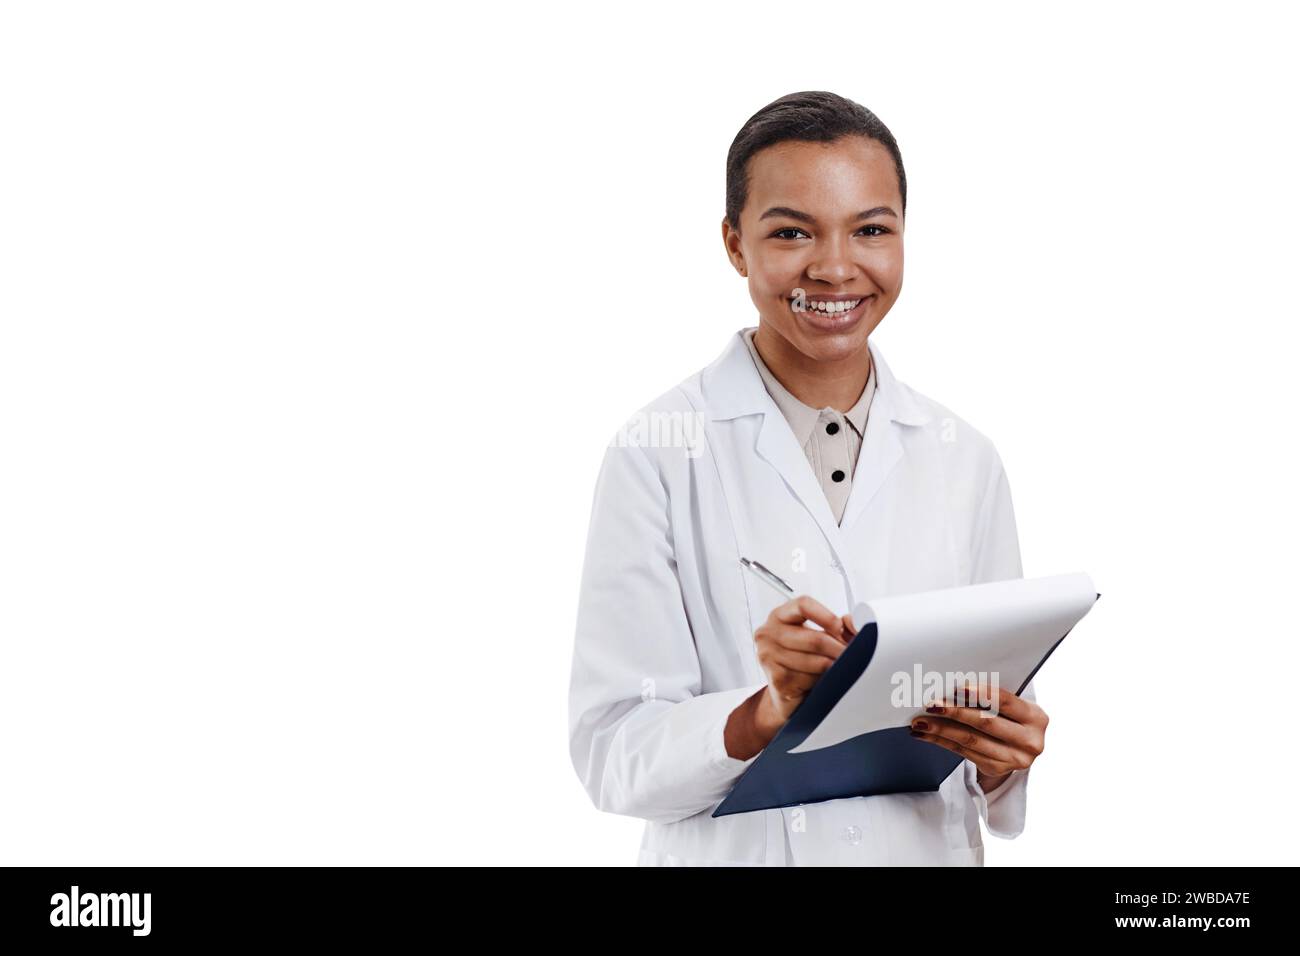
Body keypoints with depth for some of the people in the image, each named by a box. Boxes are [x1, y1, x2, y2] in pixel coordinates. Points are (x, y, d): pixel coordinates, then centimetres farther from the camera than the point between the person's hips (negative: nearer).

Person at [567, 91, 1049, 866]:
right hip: (735, 854, -3)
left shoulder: (966, 462, 0)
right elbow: (612, 754, -15)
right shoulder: (658, 454, -12)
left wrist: (1003, 756, -16)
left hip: (932, 851, 3)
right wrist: (767, 713, -29)